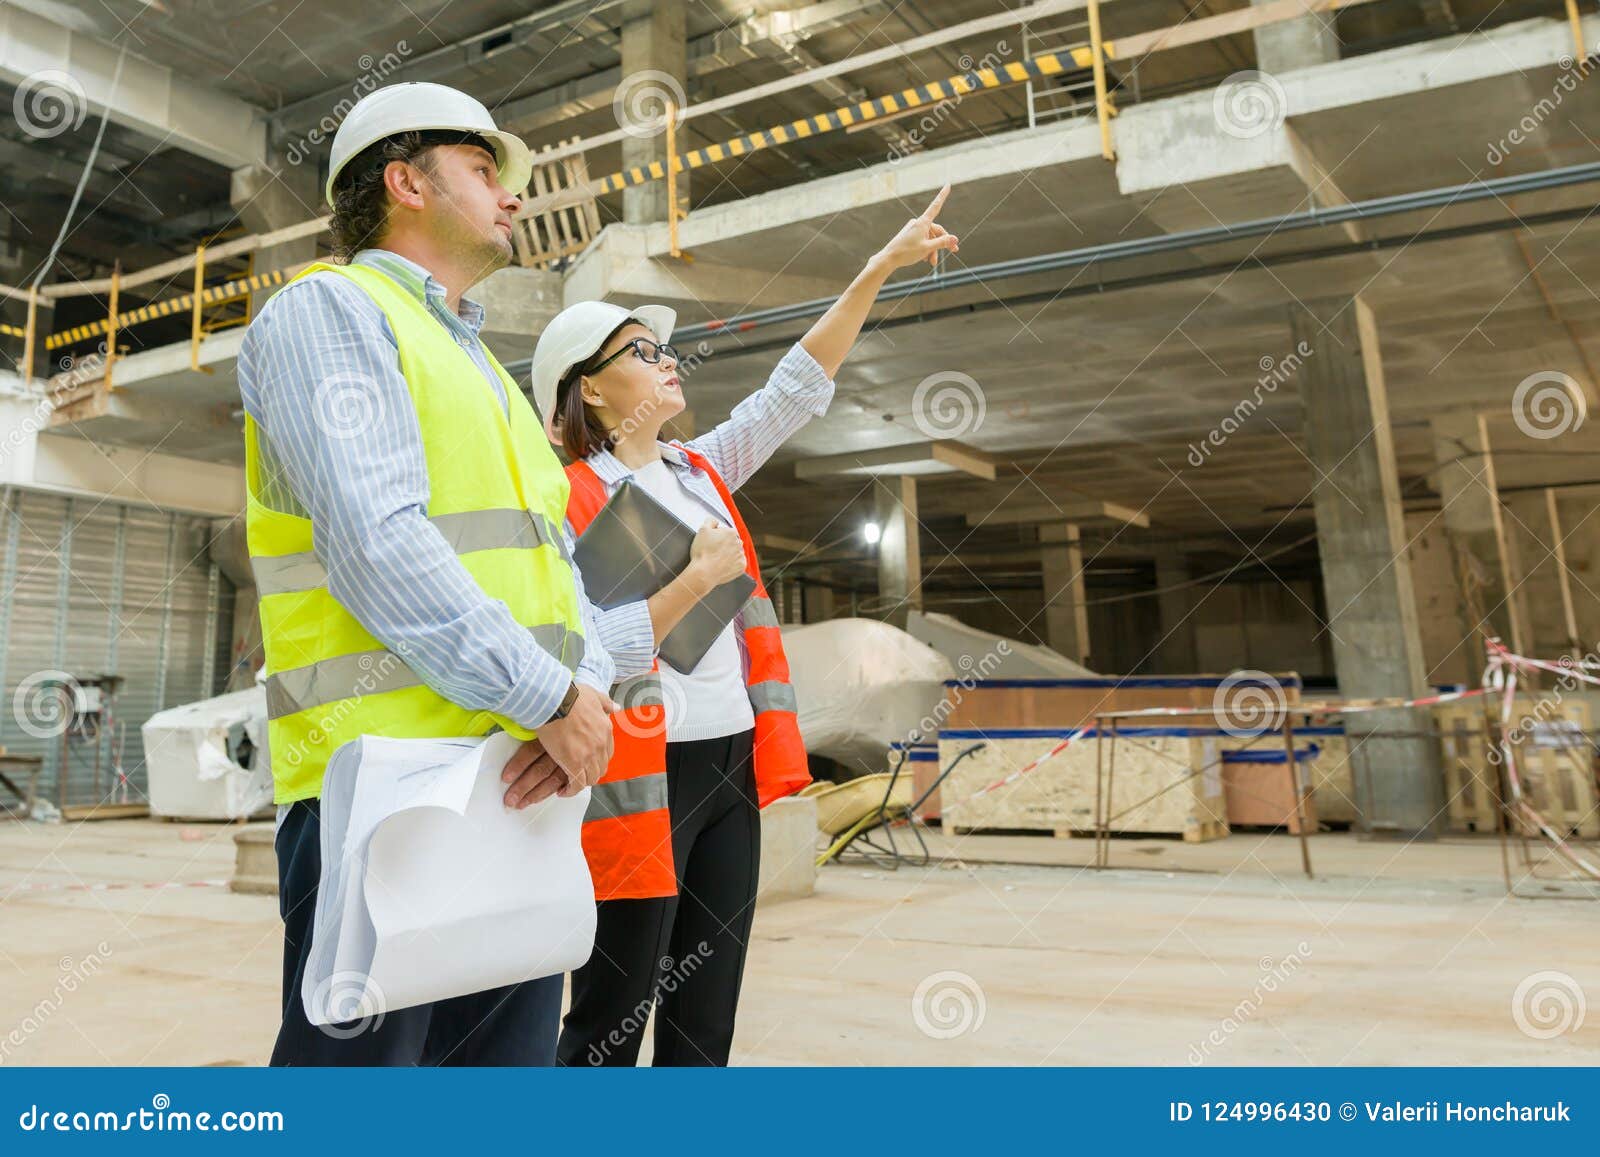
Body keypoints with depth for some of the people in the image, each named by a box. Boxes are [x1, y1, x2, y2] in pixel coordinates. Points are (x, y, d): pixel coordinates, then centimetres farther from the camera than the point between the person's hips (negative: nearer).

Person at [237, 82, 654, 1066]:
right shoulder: (327, 308, -1)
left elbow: (554, 562, 14)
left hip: (522, 783, 8)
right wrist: (552, 696, -16)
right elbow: (375, 544, -17)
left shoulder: (487, 373, 25)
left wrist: (590, 685, -6)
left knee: (510, 1055, 14)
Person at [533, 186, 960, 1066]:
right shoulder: (569, 499, -8)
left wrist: (882, 267, 7)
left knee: (705, 1019, 14)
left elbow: (796, 390, 10)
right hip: (641, 779, -7)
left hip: (732, 765, 7)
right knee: (611, 1022, 4)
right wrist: (699, 578, -19)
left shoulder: (700, 473, 11)